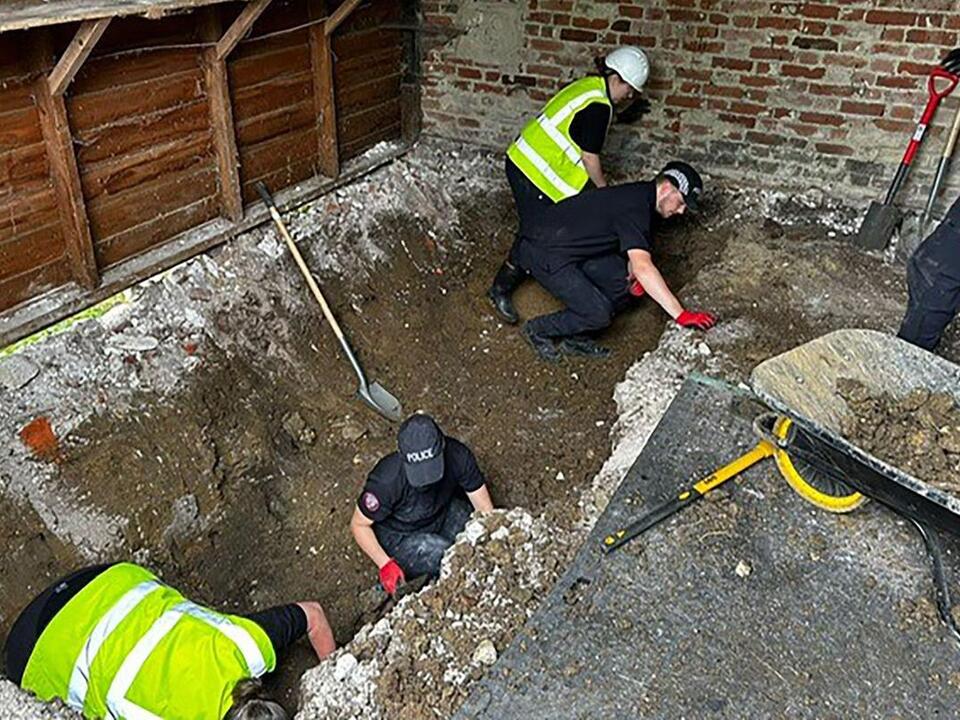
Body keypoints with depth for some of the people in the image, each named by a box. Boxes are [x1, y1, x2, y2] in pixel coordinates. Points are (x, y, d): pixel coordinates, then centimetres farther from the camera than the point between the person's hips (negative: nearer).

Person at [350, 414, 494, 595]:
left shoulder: (457, 456, -26)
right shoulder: (386, 481, -35)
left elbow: (485, 509, -16)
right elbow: (359, 525, -18)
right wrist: (385, 564, -28)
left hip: (445, 513, 5)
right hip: (400, 537, -4)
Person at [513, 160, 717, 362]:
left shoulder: (642, 195, 8)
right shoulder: (634, 207, -23)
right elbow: (643, 266, -33)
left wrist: (634, 272, -6)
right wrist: (680, 315, -35)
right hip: (545, 254, -10)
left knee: (627, 281, 1)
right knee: (599, 314, -18)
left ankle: (575, 338, 10)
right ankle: (537, 330, 6)